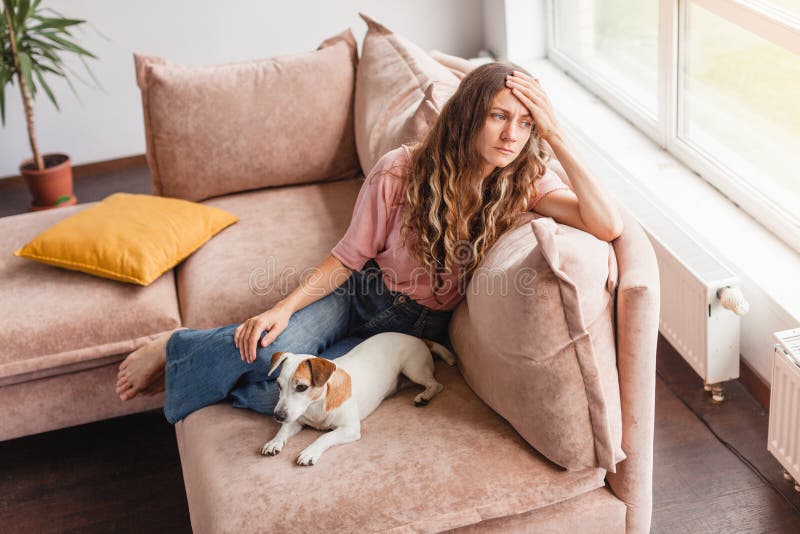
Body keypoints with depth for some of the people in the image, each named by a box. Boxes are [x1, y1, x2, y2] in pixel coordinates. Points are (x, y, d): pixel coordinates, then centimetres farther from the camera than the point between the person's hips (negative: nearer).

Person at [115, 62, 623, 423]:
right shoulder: (401, 171, -19)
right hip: (362, 296, -1)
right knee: (272, 351, -31)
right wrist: (283, 308, -20)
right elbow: (350, 255, -8)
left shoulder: (524, 183, -15)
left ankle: (185, 375, 6)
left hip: (420, 324, 1)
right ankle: (177, 349, 2)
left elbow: (609, 226, -30)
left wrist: (557, 139, -34)